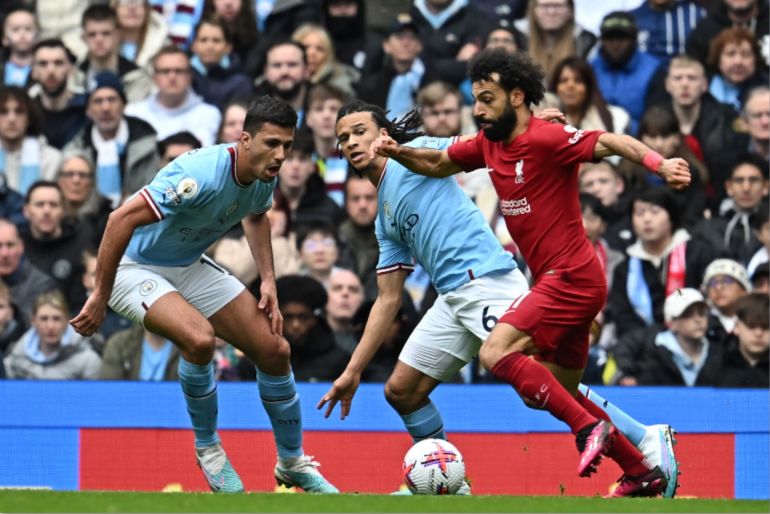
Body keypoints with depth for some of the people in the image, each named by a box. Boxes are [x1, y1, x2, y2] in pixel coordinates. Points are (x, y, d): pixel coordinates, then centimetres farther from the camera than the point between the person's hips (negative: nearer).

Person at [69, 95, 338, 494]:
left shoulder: (263, 179, -9)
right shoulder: (202, 177, -35)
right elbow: (122, 219, -35)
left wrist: (267, 279, 5)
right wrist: (100, 298, -30)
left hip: (190, 267, 8)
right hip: (135, 267, -8)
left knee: (274, 349, 1)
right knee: (199, 338, -33)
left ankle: (292, 463, 22)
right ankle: (208, 449, -8)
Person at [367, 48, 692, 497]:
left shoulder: (545, 138, -15)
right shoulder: (488, 144, 10)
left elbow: (610, 142, -25)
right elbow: (438, 163, 25)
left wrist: (659, 164, -42)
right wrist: (398, 152, 6)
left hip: (570, 276, -10)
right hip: (558, 281, 10)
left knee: (496, 353, -20)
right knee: (560, 394, 15)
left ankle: (590, 428, -17)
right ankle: (643, 473, 23)